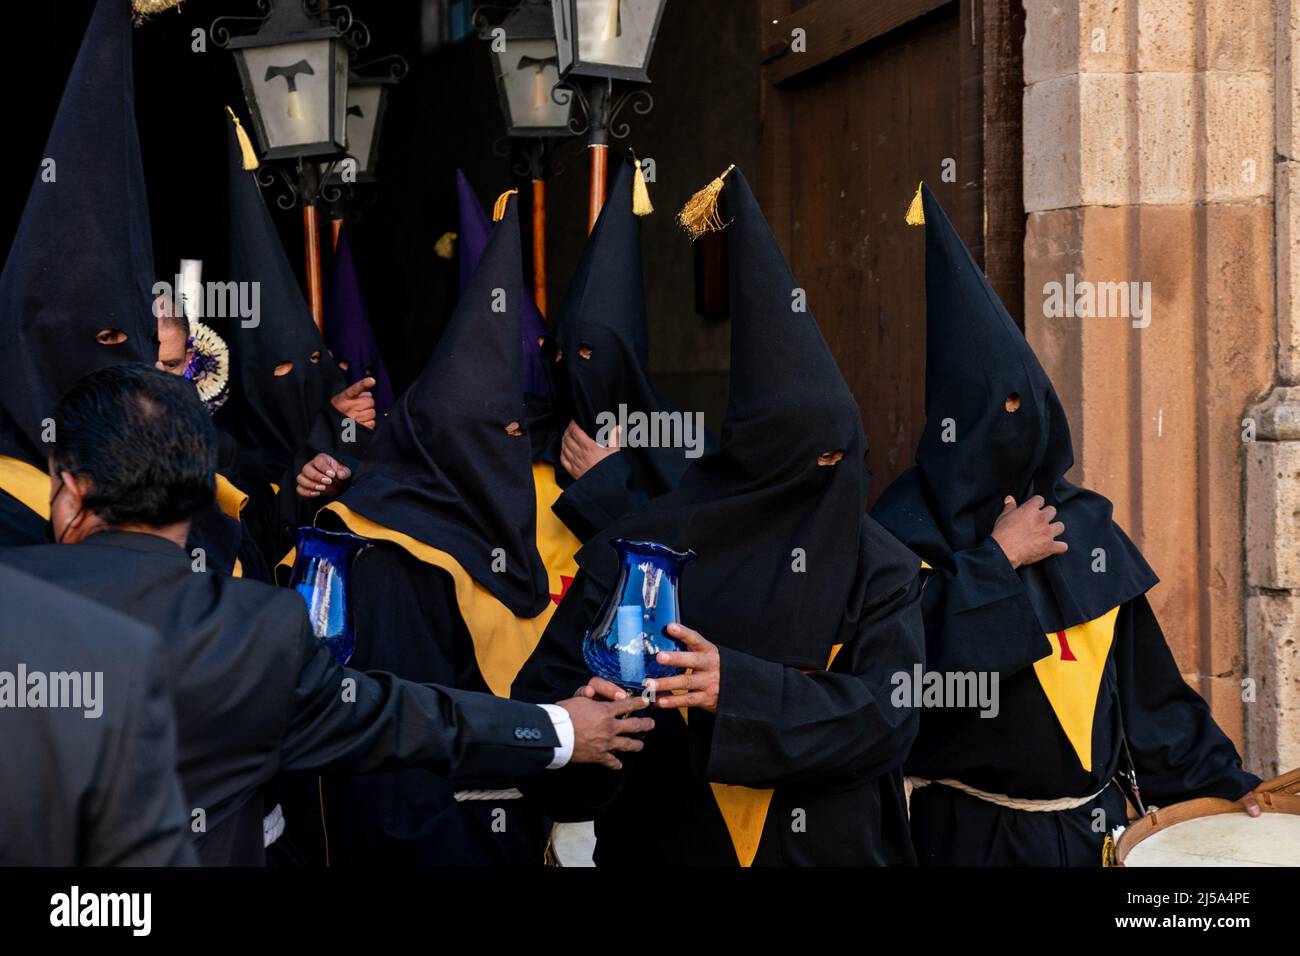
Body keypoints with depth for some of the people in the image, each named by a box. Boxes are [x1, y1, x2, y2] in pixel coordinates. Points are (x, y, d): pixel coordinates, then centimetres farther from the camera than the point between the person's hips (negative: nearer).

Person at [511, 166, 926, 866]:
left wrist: (740, 688, -31)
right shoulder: (635, 550, -4)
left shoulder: (874, 570, -4)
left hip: (831, 845, 0)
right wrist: (585, 710, -31)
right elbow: (545, 692, -7)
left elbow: (888, 715, -17)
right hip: (658, 848, 0)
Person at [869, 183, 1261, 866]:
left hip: (1093, 826, 5)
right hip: (976, 834, -5)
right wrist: (996, 562, -15)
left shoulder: (1083, 522, 7)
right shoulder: (907, 528, -8)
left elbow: (1145, 676, 10)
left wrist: (1222, 780, 7)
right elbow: (905, 666, -23)